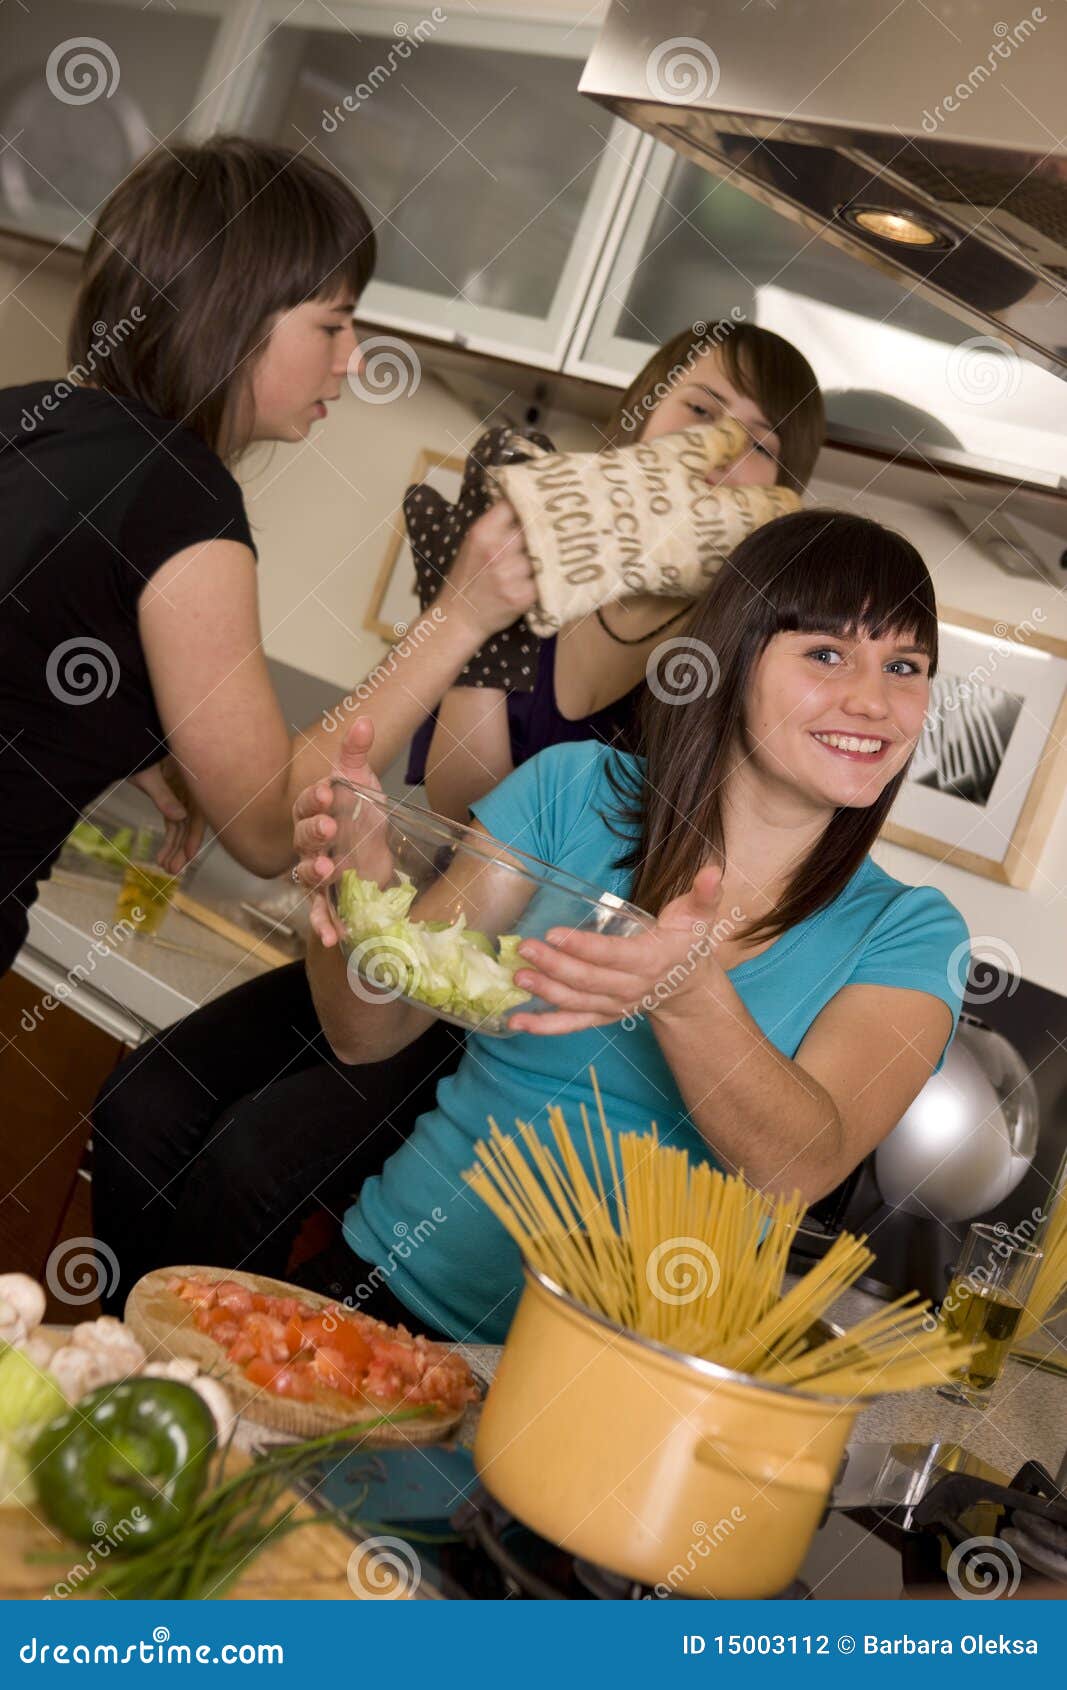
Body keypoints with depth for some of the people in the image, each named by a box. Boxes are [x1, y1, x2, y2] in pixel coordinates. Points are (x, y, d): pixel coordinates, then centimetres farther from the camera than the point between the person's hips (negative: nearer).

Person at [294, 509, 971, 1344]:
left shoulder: (909, 933, 1)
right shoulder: (577, 790, 0)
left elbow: (805, 1167, -15)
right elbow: (370, 1033, 2)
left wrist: (689, 1000, -33)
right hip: (384, 1287, 0)